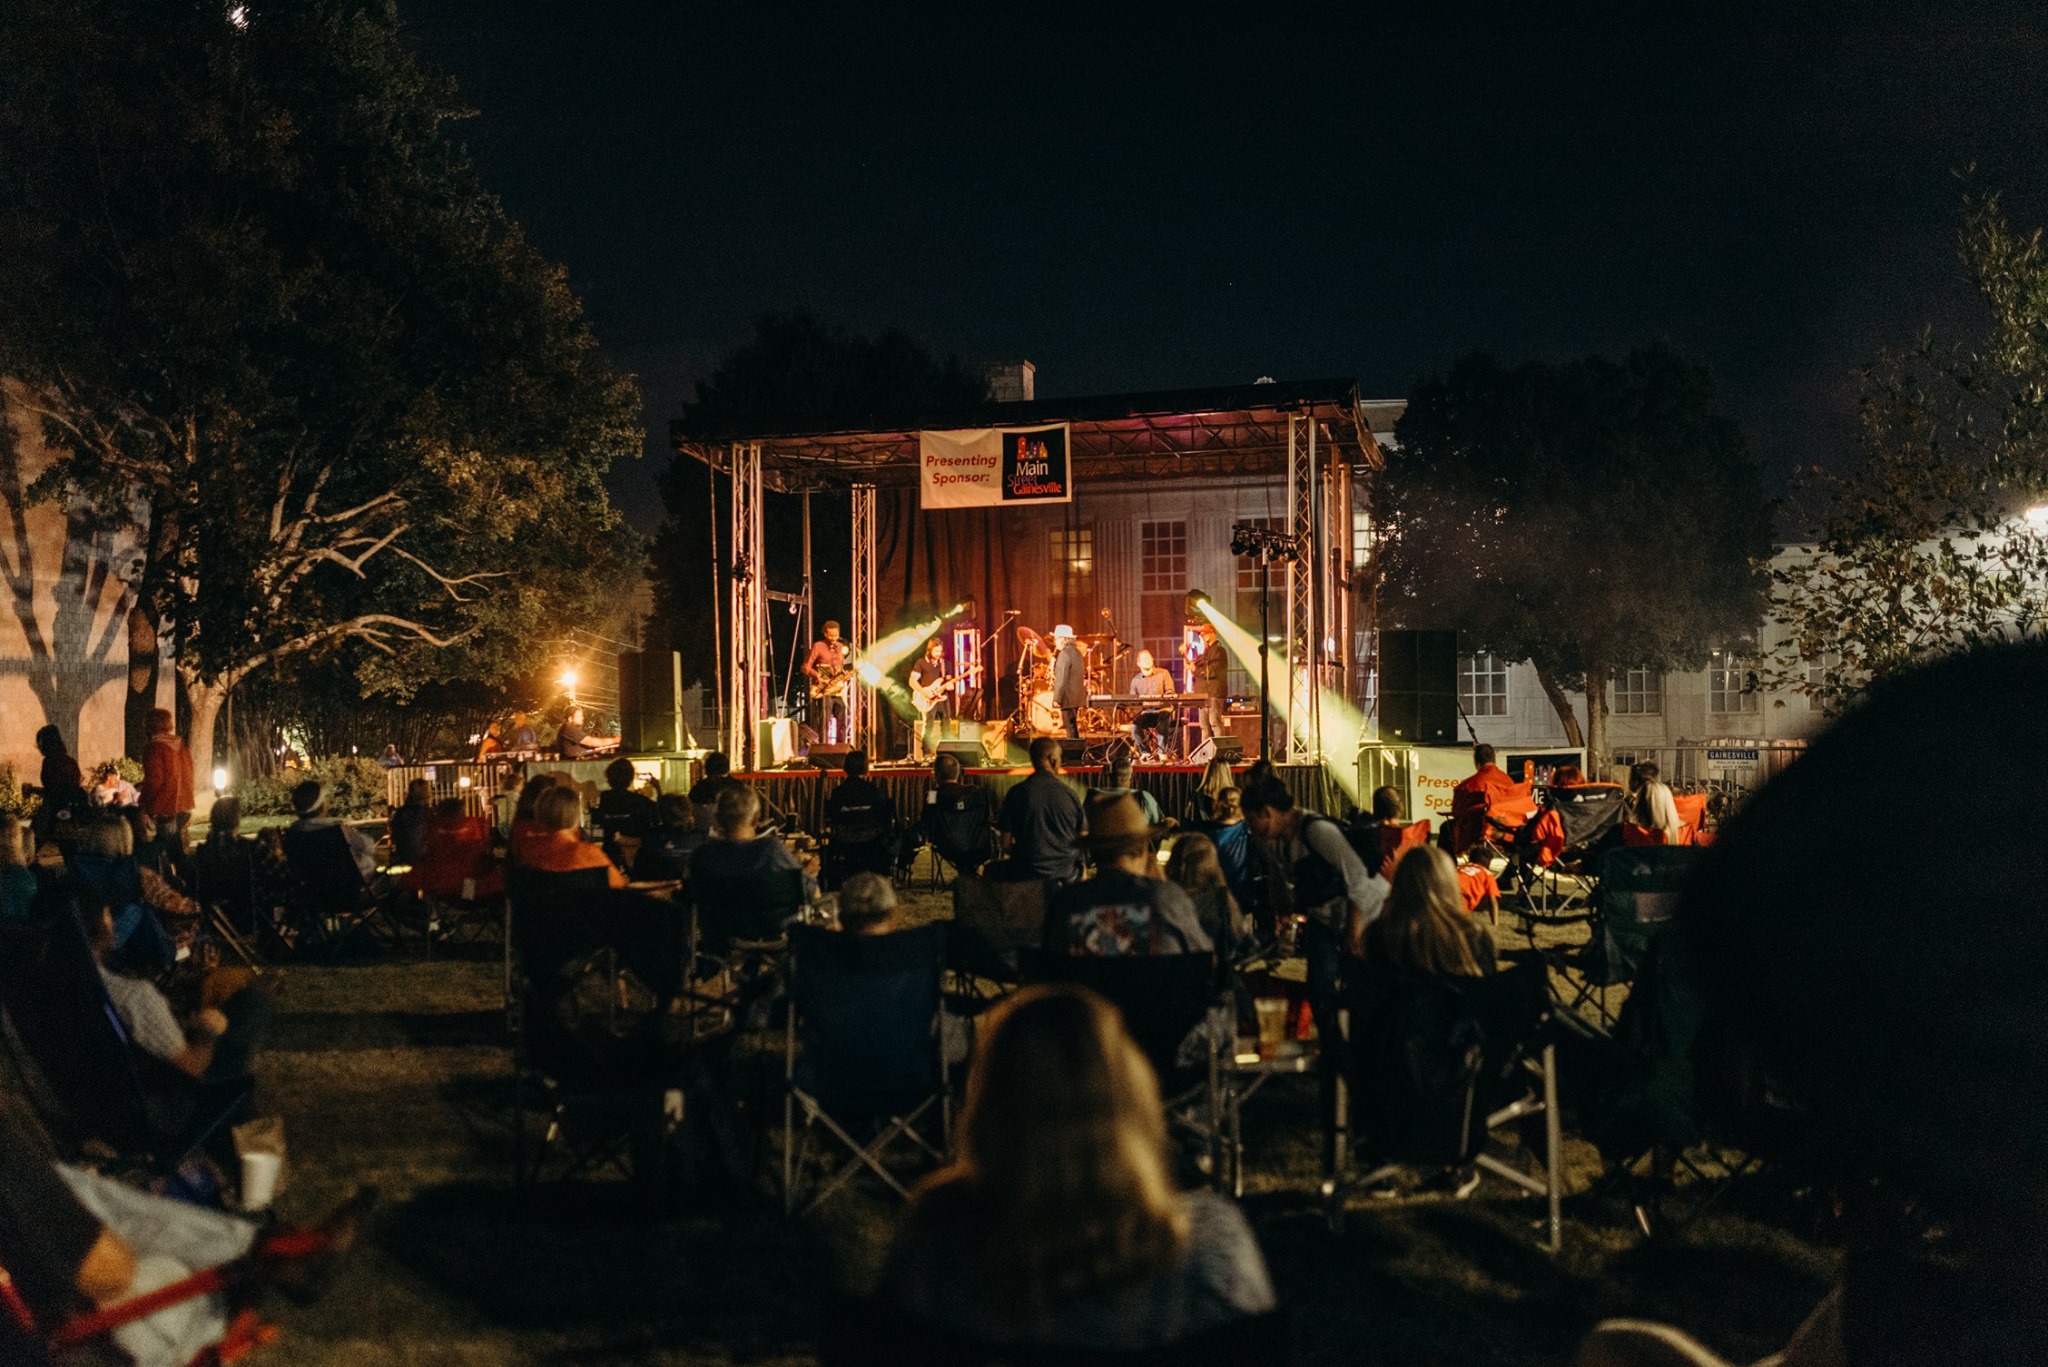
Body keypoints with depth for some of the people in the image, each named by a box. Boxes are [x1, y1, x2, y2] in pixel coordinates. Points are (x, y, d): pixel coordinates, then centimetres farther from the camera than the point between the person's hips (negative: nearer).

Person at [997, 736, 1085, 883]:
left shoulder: (1016, 794, -5)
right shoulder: (1069, 794, -3)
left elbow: (1006, 839, -1)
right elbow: (1083, 837, 6)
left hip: (1027, 873, -1)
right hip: (1066, 874, 1)